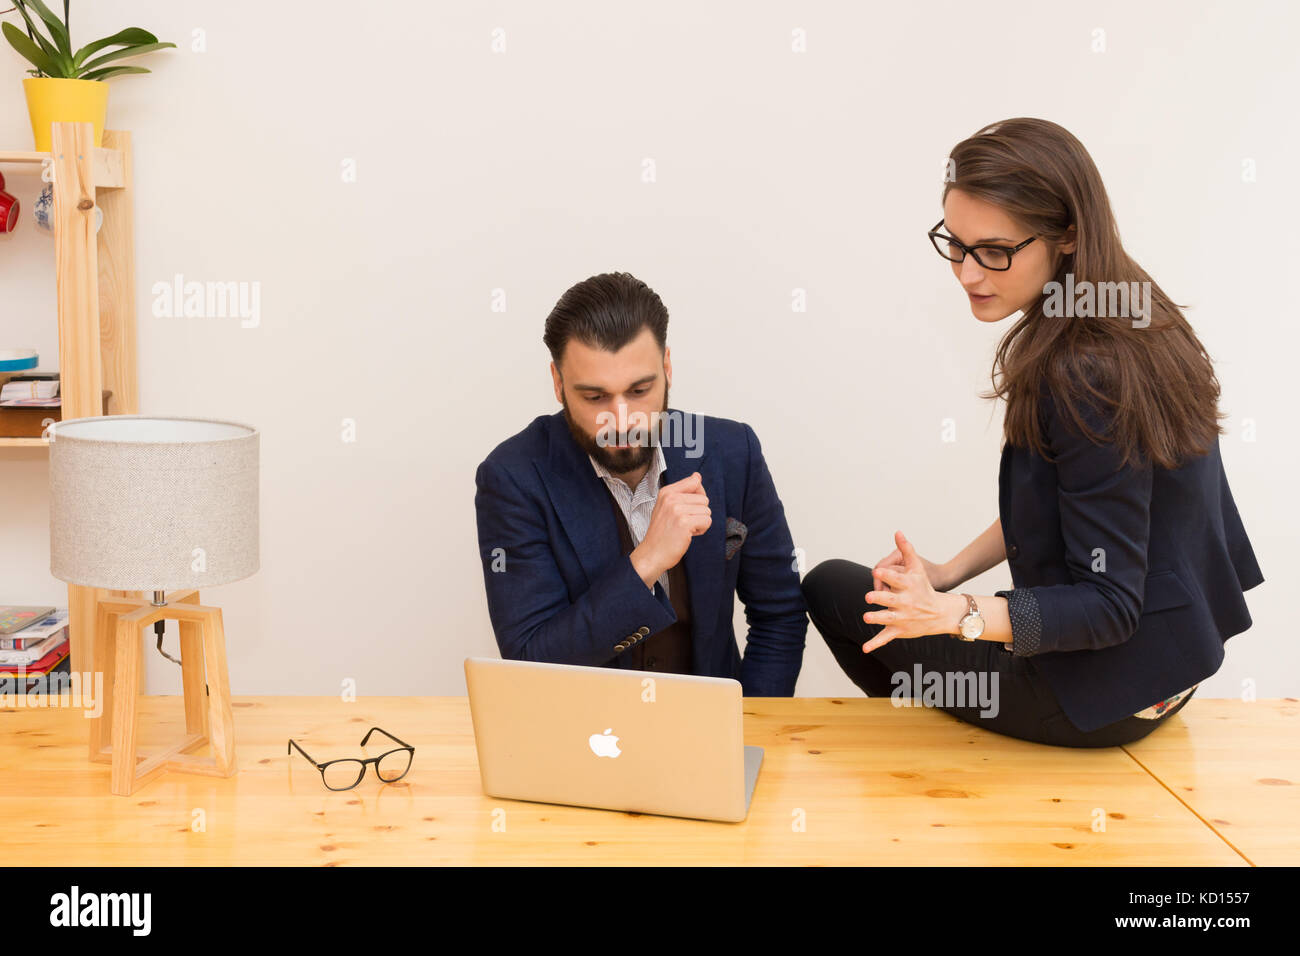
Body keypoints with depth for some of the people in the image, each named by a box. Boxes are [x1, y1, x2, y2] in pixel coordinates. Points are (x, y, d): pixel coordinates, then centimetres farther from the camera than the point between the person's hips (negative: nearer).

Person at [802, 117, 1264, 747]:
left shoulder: (1088, 380, -30)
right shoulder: (1130, 329, 0)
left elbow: (1109, 607, -26)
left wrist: (953, 613, -36)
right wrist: (947, 574, 2)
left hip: (1109, 694, -9)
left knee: (833, 589, 5)